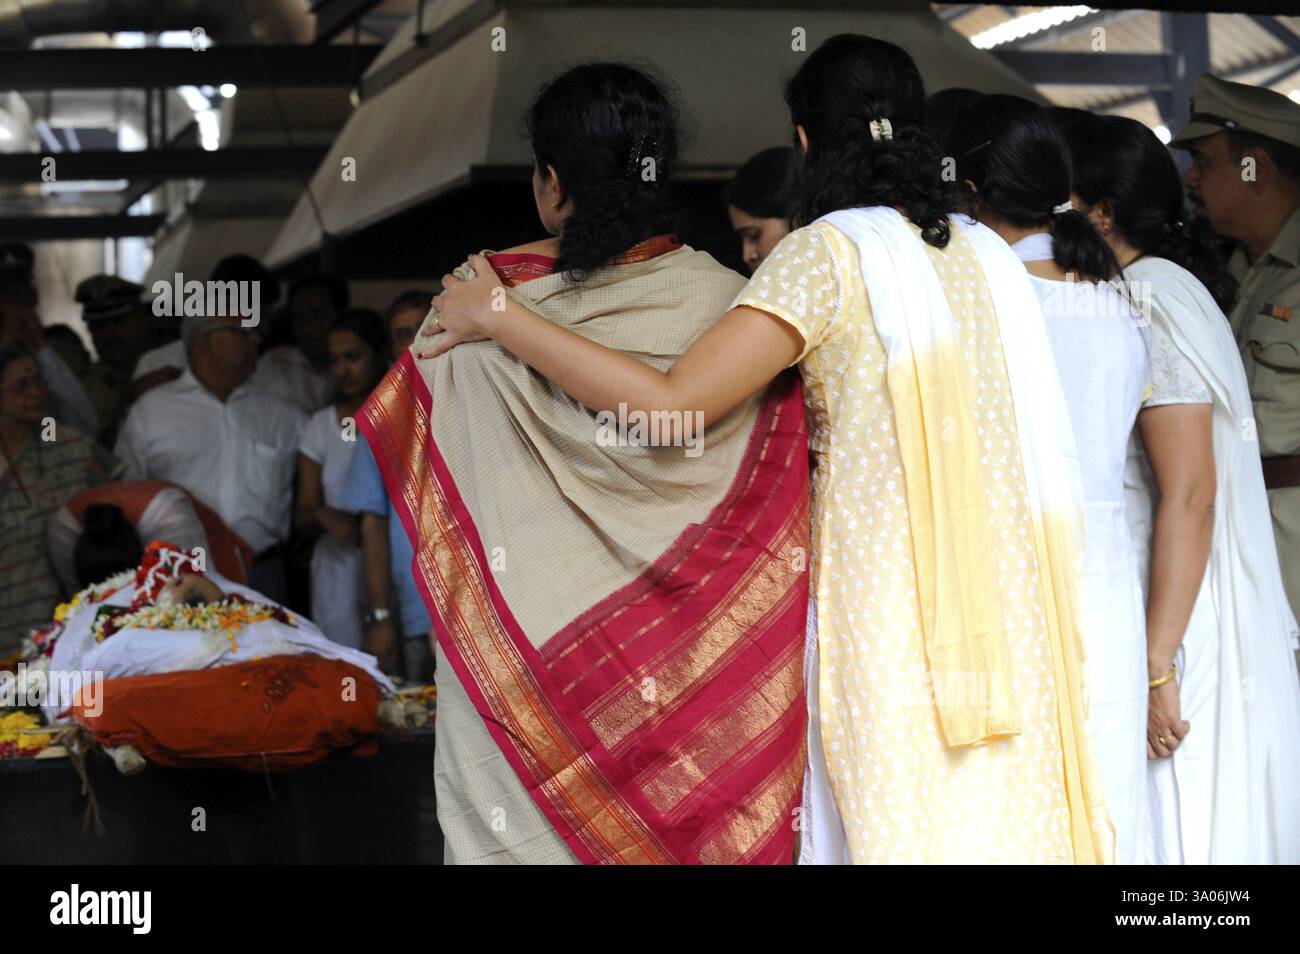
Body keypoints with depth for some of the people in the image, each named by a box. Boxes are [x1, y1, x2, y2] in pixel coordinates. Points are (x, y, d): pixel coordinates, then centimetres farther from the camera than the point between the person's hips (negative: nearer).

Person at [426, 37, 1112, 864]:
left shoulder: (829, 251, -8)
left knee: (896, 814, 2)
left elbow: (671, 404, -16)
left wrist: (497, 315, -9)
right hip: (1007, 604, 5)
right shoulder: (989, 254, 9)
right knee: (1005, 811, 9)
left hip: (886, 597, -5)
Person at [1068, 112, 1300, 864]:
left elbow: (1190, 494, -21)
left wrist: (1157, 667, -24)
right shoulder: (1155, 290, 15)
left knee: (1178, 831, -4)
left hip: (1180, 626, -9)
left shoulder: (1154, 300, -14)